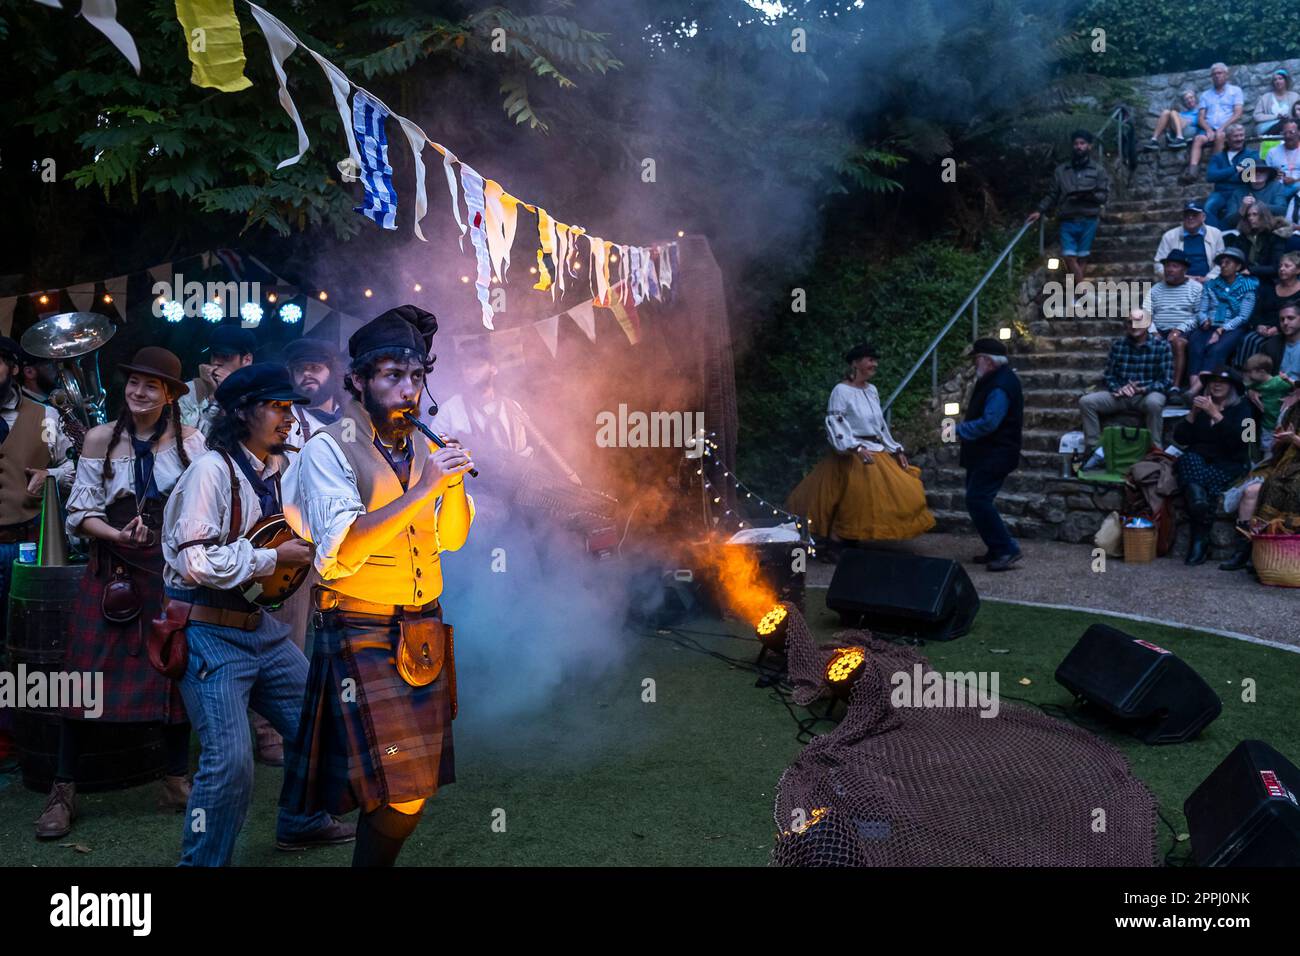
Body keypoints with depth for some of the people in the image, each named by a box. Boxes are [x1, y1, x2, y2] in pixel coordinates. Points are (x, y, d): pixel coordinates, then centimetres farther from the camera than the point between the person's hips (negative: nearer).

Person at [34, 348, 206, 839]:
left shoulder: (189, 438, 1)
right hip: (112, 568, 0)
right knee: (88, 674, -2)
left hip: (173, 568, 1)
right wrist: (117, 535, -15)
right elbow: (80, 511, 0)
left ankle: (176, 780, 20)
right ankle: (63, 790, 11)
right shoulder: (100, 438, 1)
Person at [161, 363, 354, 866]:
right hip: (209, 631, -9)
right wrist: (274, 558, -18)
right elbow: (196, 561, -24)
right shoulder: (212, 470, -16)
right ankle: (201, 860, 6)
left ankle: (303, 823, 36)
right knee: (231, 758, -15)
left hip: (258, 625, 9)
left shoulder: (274, 470, 9)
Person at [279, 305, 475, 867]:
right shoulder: (328, 450, -9)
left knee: (418, 785, 11)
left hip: (423, 634, 6)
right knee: (399, 794, -11)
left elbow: (453, 538, 10)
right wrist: (423, 489, -24)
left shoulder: (422, 448, 9)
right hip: (361, 636, -6)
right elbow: (342, 549, -21)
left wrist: (454, 483, -9)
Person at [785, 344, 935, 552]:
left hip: (878, 454, 8)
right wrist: (856, 448, -26)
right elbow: (834, 424, -17)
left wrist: (897, 450, 15)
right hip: (853, 456, -8)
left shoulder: (872, 390, 12)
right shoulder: (841, 391, -10)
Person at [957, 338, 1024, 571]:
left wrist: (959, 429, -17)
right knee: (978, 500, 13)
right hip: (985, 454, 11)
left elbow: (988, 423, -27)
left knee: (977, 500, -14)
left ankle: (1007, 550, -8)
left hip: (995, 456, -11)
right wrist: (963, 428, 10)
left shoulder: (1001, 385, -20)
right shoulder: (992, 380, 14)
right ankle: (997, 549, 21)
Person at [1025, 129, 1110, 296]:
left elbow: (1104, 195, 1)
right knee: (1069, 257, -10)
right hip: (1068, 221, 1)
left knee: (1080, 258, 0)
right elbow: (1052, 195, 11)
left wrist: (1088, 195, -18)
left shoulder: (1098, 170, 6)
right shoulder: (1061, 171, 11)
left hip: (1088, 220, -1)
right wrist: (1040, 211, -3)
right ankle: (1084, 293, -5)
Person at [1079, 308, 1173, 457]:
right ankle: (1093, 449, -15)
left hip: (1148, 394, -3)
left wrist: (1144, 389, -21)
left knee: (1153, 402, -40)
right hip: (1121, 395, 4)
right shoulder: (1117, 345, 10)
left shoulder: (1162, 346, 0)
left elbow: (1167, 380, -4)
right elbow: (1109, 376, 11)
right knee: (1086, 401, -19)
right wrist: (1118, 389, -12)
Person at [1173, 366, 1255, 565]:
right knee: (1189, 461, -36)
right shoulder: (1202, 406, 21)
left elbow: (1237, 438, -10)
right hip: (1199, 460, 3)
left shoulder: (1242, 408, 11)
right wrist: (1193, 413, -4)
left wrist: (1215, 414, -17)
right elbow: (1180, 439, 10)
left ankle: (1199, 540, -32)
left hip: (1228, 465, -3)